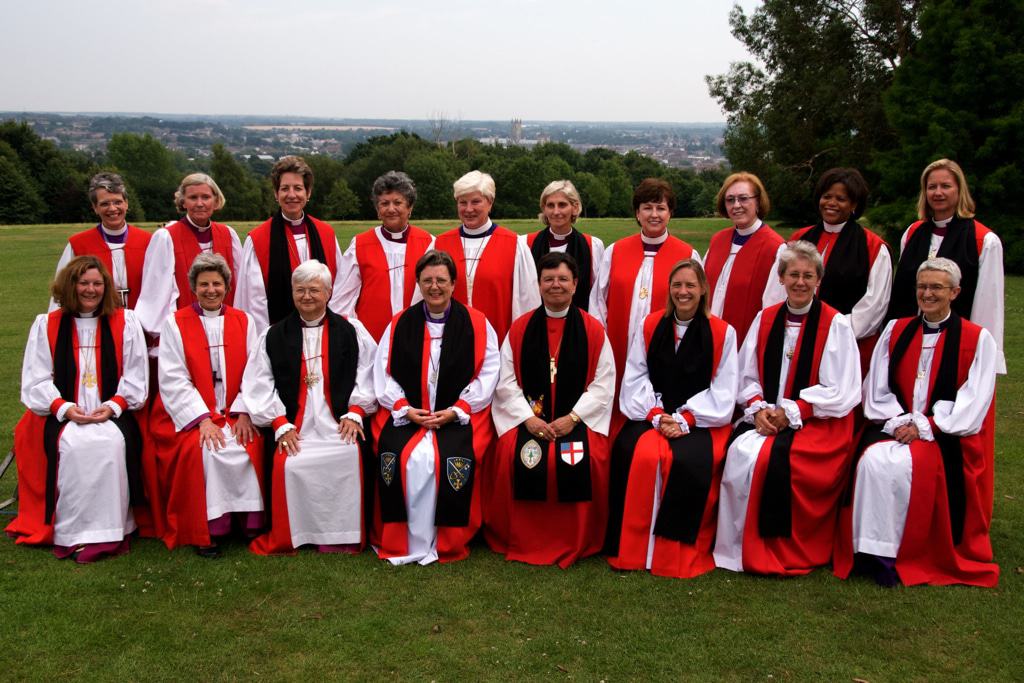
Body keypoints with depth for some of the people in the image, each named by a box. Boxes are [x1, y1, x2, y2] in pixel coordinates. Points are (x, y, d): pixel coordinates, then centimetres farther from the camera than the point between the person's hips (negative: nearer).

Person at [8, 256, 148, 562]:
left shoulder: (125, 323, 11)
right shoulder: (46, 325, 12)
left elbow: (136, 377, 5)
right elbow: (35, 381, 5)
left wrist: (113, 406, -12)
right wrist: (65, 408, -13)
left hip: (111, 415, 0)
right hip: (62, 416, 0)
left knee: (111, 443, -33)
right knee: (72, 445, -32)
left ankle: (109, 531, -25)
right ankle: (74, 533, -25)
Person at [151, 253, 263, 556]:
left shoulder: (243, 322, 12)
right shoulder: (175, 324, 4)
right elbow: (174, 381, -5)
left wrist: (244, 412, -10)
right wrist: (203, 419, -15)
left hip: (234, 415, 2)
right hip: (189, 415, -2)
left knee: (251, 446, -25)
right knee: (203, 450, -30)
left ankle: (248, 522, -10)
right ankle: (204, 531, -16)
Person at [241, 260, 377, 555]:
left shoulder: (351, 331, 11)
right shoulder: (273, 336, 12)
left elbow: (368, 374, 6)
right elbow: (258, 385, 6)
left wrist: (354, 413, -5)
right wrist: (281, 425, -4)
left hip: (338, 424, 0)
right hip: (291, 426, 1)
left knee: (349, 457, -28)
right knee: (287, 464, -26)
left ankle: (341, 539, -13)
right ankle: (283, 539, -5)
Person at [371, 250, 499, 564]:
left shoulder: (476, 324, 3)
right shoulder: (400, 324, 9)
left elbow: (488, 373, -1)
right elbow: (384, 373, 7)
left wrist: (456, 411, -11)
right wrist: (405, 409, -8)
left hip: (460, 416, -2)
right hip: (406, 414, 2)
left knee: (453, 459, -30)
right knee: (397, 456, -27)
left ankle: (448, 543, -10)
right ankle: (399, 542, -10)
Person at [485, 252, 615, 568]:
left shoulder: (593, 329, 4)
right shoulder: (520, 328, 7)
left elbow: (603, 384, 0)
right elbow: (506, 381, 3)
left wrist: (573, 418, -12)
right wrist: (528, 418, -11)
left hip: (579, 419, -1)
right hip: (527, 417, 1)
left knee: (584, 461, -29)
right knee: (514, 457, -27)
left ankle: (577, 544, -3)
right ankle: (519, 541, -3)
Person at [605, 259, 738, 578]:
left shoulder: (722, 333, 2)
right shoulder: (649, 326, 8)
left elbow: (723, 392, -1)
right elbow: (635, 378, 3)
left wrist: (684, 420, -13)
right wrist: (657, 416, -13)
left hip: (702, 420, -2)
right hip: (652, 416, 2)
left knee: (689, 461, -32)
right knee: (640, 455, -29)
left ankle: (681, 554, -14)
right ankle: (635, 548, -15)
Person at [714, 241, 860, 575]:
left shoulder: (836, 325, -3)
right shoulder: (765, 319, 11)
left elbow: (842, 392, -7)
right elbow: (747, 377, 12)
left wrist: (791, 413, -13)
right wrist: (758, 408, -8)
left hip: (818, 424, -4)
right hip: (767, 419, 4)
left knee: (772, 458, -30)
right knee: (739, 453, -24)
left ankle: (781, 551, -11)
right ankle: (738, 548, -11)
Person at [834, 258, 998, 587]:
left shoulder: (977, 339, 2)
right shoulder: (896, 331, 13)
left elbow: (972, 404, -4)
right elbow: (877, 391, 10)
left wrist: (924, 427, -13)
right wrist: (899, 422, -7)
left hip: (947, 438, -3)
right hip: (895, 430, 3)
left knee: (900, 463, -32)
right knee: (874, 459, -29)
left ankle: (897, 555, -19)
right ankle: (876, 552, -23)